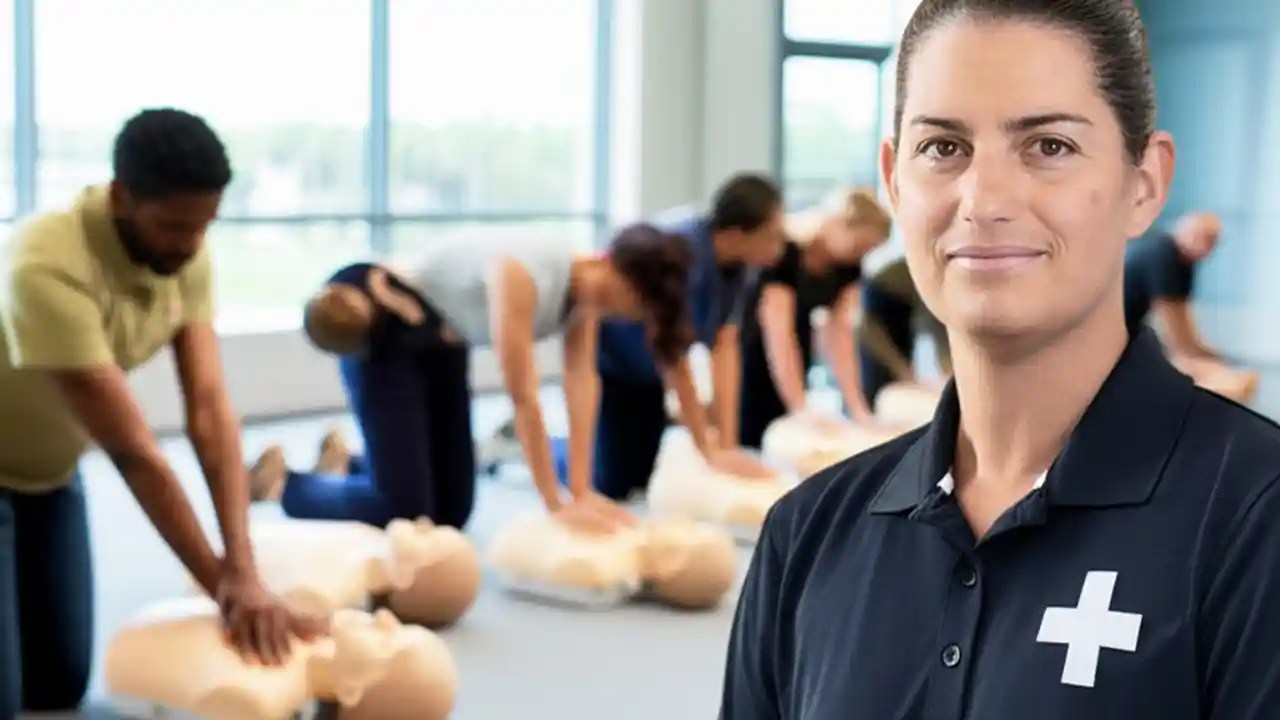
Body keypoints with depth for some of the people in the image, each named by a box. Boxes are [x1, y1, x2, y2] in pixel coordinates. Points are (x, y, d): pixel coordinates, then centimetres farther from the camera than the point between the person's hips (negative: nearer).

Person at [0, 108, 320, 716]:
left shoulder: (186, 257, -14)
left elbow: (210, 411, -21)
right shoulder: (50, 269, -36)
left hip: (51, 471, 7)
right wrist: (223, 584, -29)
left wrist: (244, 570, -31)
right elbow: (132, 451, -33)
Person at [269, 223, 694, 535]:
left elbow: (582, 384, -17)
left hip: (443, 346, 8)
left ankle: (342, 462, 31)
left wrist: (582, 493, -24)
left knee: (450, 514, 9)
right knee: (401, 512, -13)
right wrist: (556, 505, -32)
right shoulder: (520, 276, -36)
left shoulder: (587, 289, -11)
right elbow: (523, 399, -35)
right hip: (379, 335, -8)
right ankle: (279, 483, 8)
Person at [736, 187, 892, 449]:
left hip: (800, 340, 6)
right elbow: (778, 334, -31)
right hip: (753, 341, -6)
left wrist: (858, 409, -15)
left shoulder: (849, 262, -10)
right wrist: (801, 410, -34)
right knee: (748, 440, -10)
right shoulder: (785, 250, -29)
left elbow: (839, 332, -9)